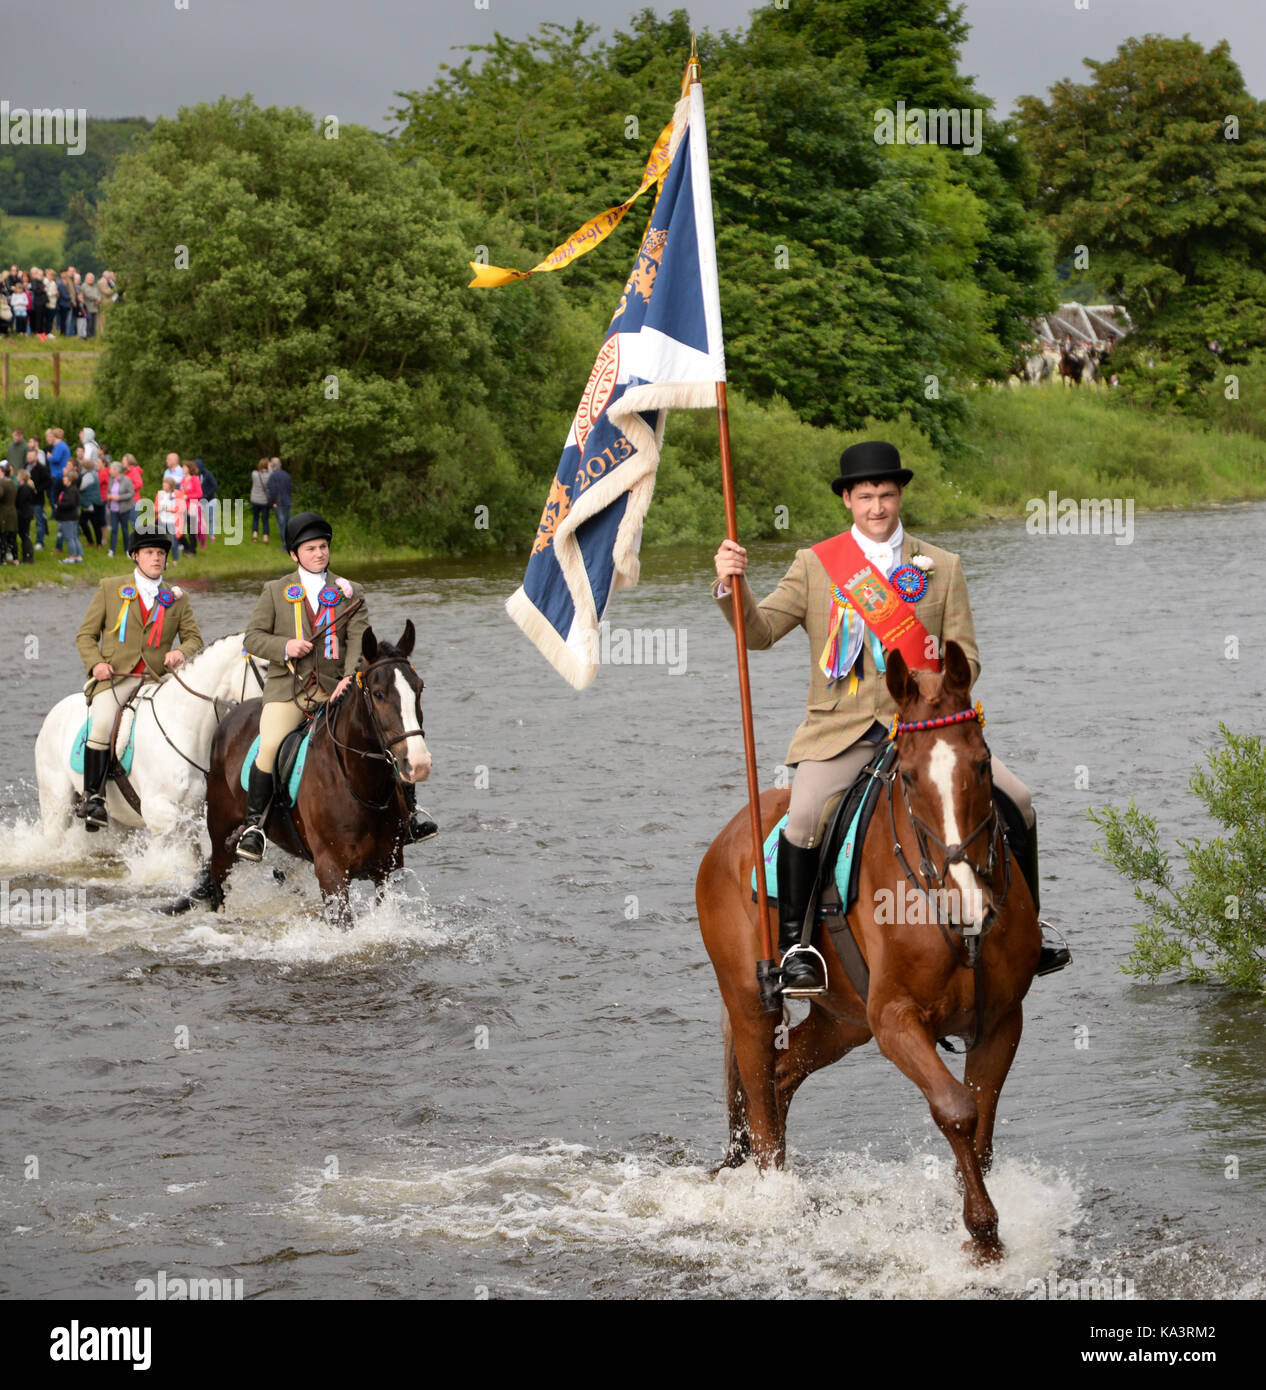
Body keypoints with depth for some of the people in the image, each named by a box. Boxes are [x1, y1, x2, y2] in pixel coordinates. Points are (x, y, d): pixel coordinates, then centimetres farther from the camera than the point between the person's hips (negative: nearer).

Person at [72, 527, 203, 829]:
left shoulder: (178, 599, 17)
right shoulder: (110, 589, 12)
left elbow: (194, 637, 12)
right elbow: (86, 635, 12)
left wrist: (182, 652, -12)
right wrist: (96, 663, -8)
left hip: (158, 680, 2)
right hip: (114, 677, -2)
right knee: (102, 724, -31)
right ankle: (92, 797, -25)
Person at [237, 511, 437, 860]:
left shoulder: (348, 592, 13)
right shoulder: (276, 592, 13)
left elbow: (359, 638, 1)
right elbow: (253, 637, 9)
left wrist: (351, 677, -18)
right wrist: (284, 646, -12)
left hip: (336, 688, 1)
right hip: (288, 687, -1)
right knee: (270, 746, -27)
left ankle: (409, 812, -2)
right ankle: (253, 824, -15)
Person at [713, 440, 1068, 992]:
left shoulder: (942, 567, 12)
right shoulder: (814, 565, 8)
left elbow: (965, 656, 9)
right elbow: (760, 631, 1)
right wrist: (731, 587, -18)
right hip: (842, 729, -2)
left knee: (1016, 800, -10)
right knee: (803, 816, -28)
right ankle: (793, 945, -12)